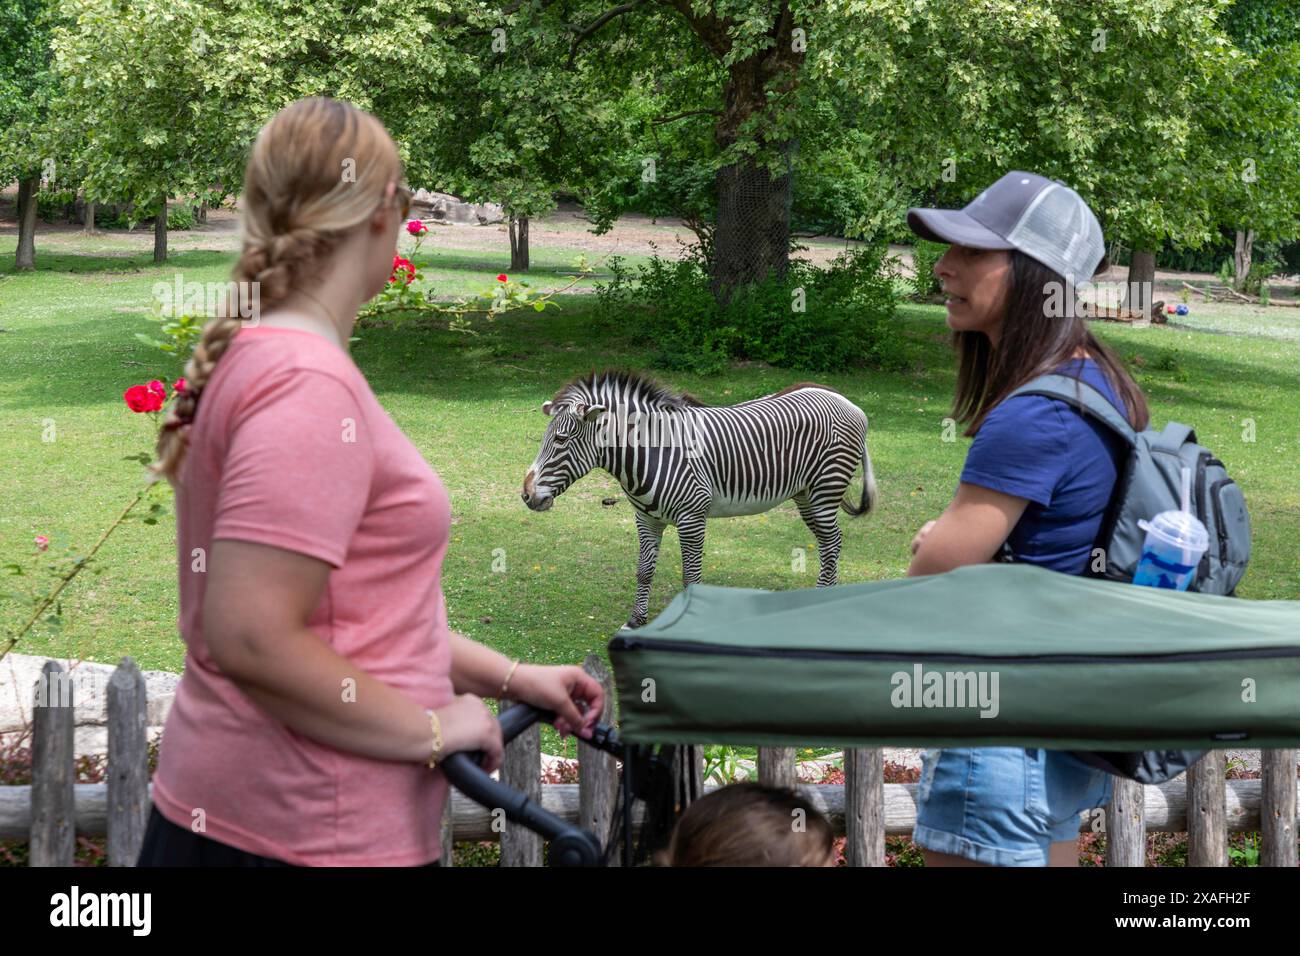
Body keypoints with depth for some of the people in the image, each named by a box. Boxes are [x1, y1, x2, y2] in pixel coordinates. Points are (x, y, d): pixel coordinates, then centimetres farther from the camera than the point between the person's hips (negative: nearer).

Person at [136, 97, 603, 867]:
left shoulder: (254, 360, 11)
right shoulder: (312, 386, -19)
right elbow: (252, 638, -25)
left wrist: (509, 677, 17)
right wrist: (433, 731, -15)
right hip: (310, 837, -9)